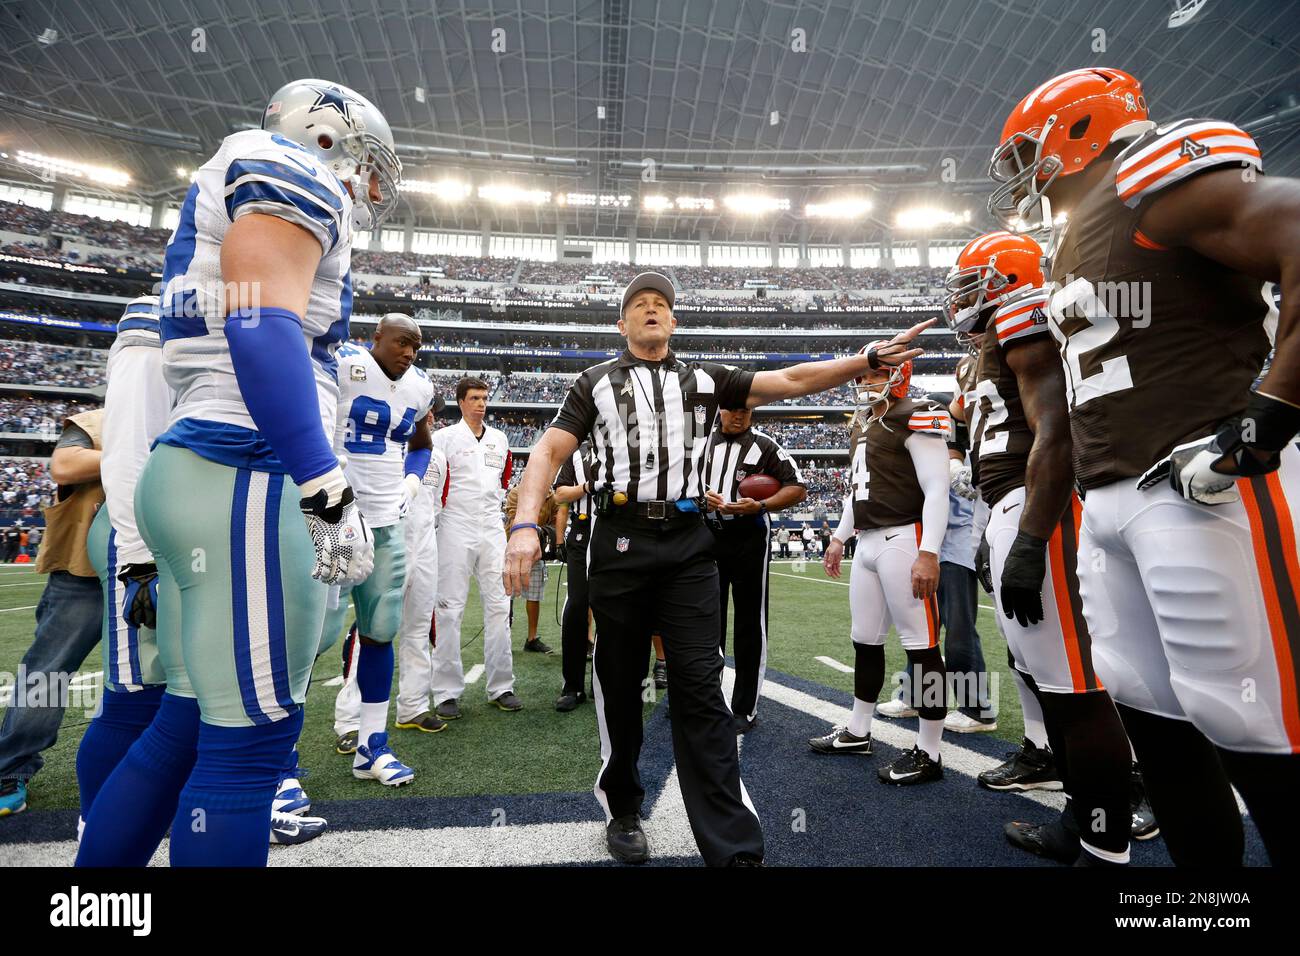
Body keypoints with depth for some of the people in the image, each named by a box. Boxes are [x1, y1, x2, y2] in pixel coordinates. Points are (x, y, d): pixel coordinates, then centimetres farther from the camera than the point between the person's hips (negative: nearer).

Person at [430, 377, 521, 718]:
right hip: (456, 528, -5)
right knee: (449, 609, -2)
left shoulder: (499, 439, 13)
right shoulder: (444, 437, -2)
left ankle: (501, 686, 14)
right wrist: (450, 506, -2)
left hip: (492, 527, 5)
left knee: (499, 605, 5)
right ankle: (447, 692, 7)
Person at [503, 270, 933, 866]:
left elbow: (793, 381, 9)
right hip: (620, 541, 0)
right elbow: (549, 452, 0)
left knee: (700, 689, -2)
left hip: (689, 546, 1)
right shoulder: (597, 382, 10)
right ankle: (622, 810, 30)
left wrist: (871, 359, 0)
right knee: (620, 685, 9)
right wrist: (525, 524, -16)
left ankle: (734, 848, 4)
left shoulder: (704, 380, 15)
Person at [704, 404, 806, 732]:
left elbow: (798, 488, -6)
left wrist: (761, 505, -21)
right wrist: (700, 496, -6)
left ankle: (745, 708, 16)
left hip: (748, 539, -4)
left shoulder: (764, 446, -4)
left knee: (749, 625, 4)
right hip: (707, 536, 5)